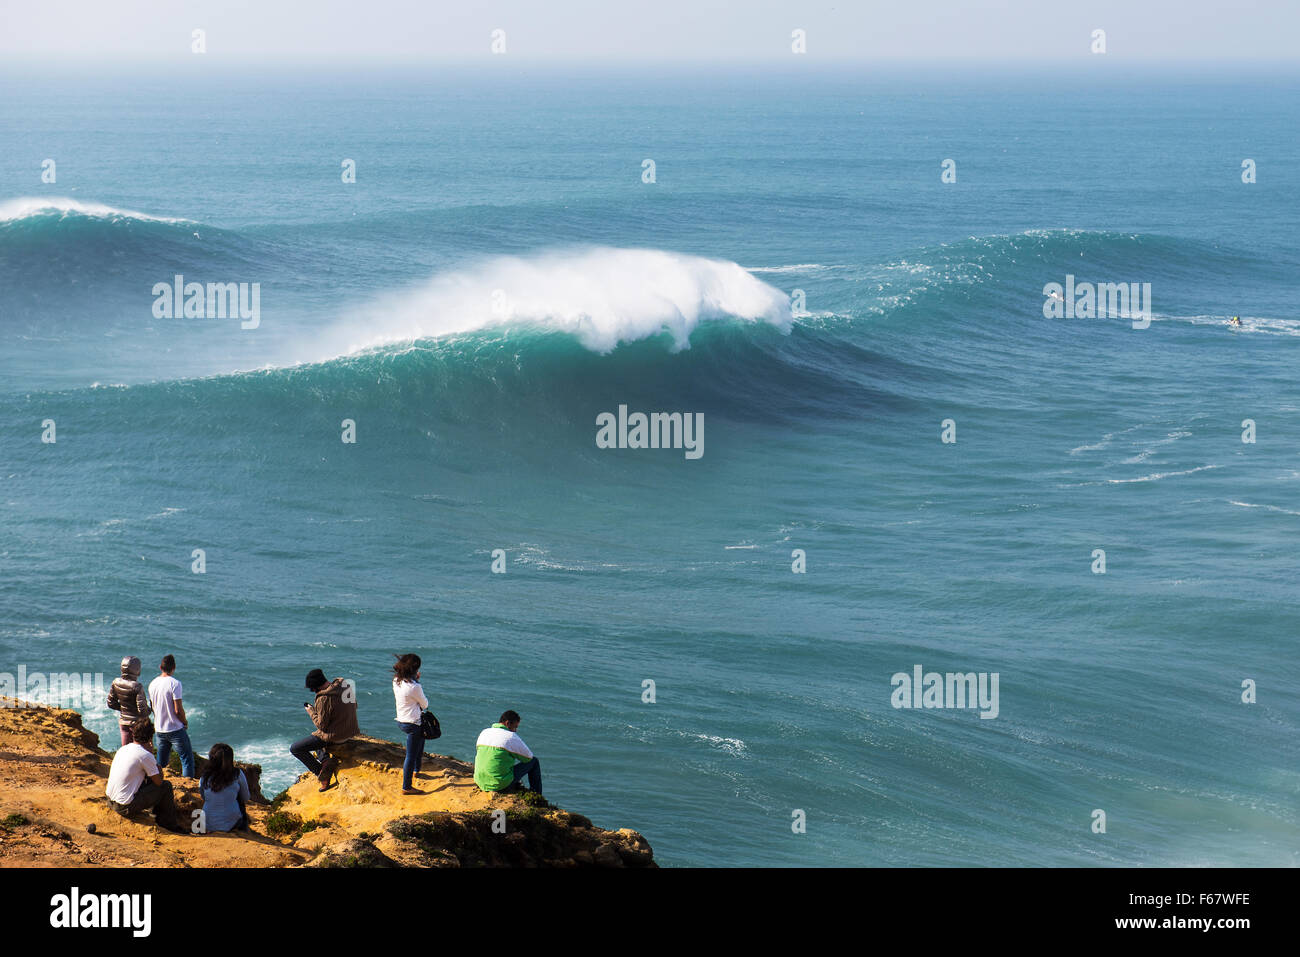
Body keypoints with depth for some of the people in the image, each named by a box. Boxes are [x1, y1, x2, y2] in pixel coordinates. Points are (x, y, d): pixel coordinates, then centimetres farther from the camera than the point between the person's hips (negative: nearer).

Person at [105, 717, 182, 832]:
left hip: (111, 801, 8)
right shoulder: (145, 755, -17)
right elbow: (159, 782, -6)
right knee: (166, 786, 3)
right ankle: (169, 824, 17)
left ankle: (157, 814, 36)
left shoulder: (123, 749, 7)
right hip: (126, 807, -8)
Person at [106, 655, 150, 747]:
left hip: (123, 721, 5)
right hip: (137, 722, -5)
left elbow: (111, 704, 4)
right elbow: (142, 710, -23)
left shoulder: (116, 683, -6)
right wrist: (148, 710, -1)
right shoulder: (137, 687, -24)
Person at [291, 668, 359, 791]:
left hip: (335, 737, -8)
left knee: (294, 748, 1)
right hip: (351, 731, 8)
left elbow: (321, 725, -19)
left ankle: (323, 775, 1)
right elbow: (354, 706, 14)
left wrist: (311, 711, -2)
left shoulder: (324, 698, -25)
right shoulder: (345, 685, -2)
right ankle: (326, 760, 15)